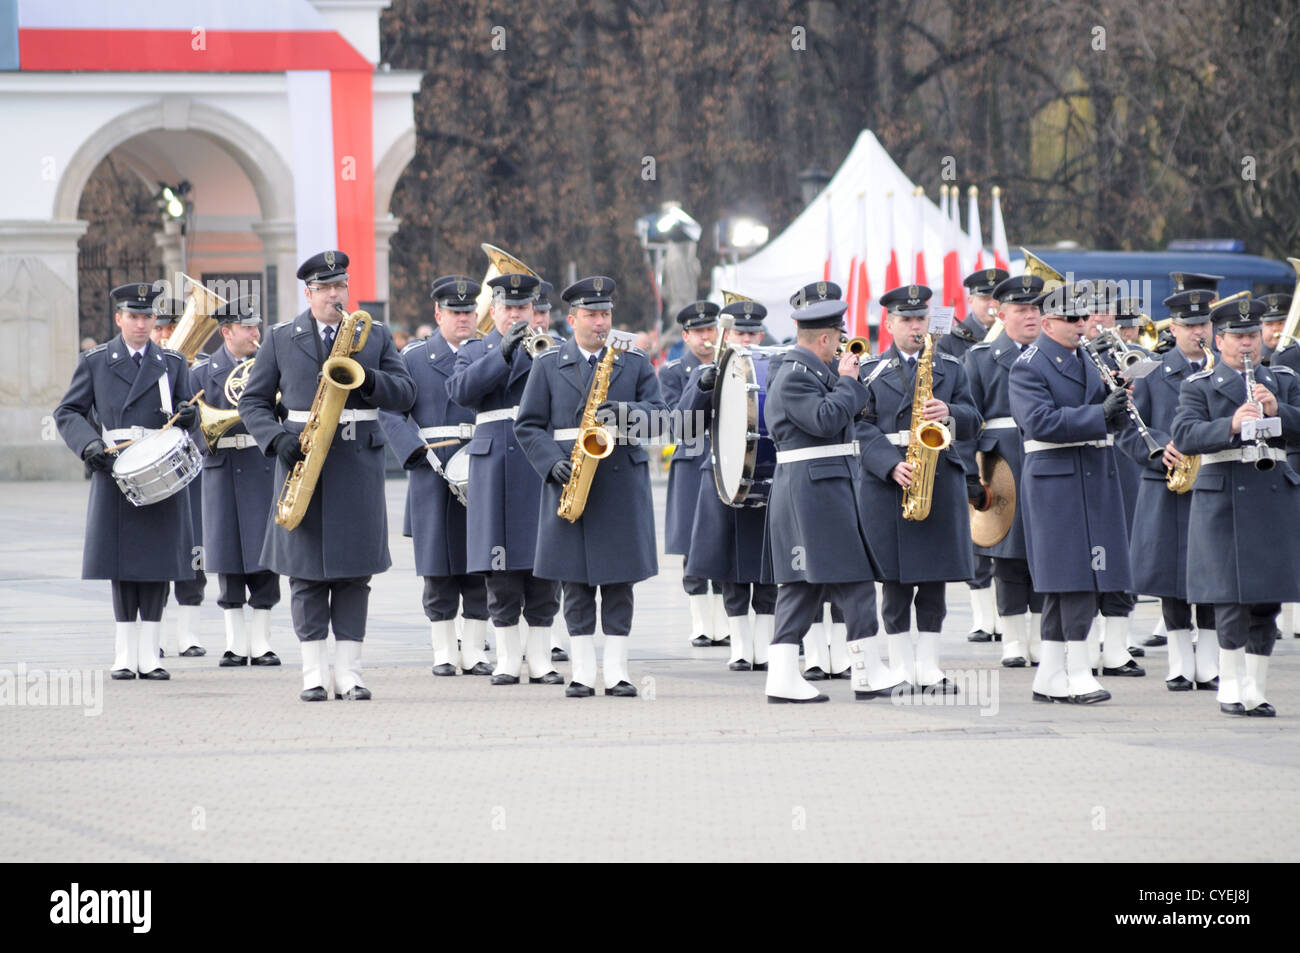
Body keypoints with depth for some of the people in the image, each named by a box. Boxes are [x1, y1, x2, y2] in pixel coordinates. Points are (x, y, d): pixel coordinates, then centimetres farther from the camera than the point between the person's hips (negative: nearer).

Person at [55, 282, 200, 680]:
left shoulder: (173, 363, 12)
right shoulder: (95, 362, 7)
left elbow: (188, 414, 13)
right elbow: (67, 412, 6)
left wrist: (187, 414, -11)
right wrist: (88, 443, -12)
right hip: (114, 474, -1)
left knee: (158, 566, -1)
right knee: (122, 564, -1)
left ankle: (149, 656, 4)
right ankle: (125, 656, 5)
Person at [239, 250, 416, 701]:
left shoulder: (376, 335, 10)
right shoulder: (281, 338, 8)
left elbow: (405, 394, 5)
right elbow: (253, 401, 8)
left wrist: (368, 379, -15)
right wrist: (277, 439, -9)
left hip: (359, 462, 1)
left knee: (355, 571, 0)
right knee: (306, 571, -2)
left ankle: (349, 672, 3)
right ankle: (314, 674, 2)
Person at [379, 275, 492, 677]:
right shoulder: (414, 356, 5)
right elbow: (390, 411, 1)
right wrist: (419, 452, -11)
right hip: (434, 474, -1)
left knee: (479, 569, 2)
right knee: (439, 570, 0)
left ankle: (473, 651, 9)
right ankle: (445, 653, 7)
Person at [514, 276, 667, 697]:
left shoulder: (634, 361, 9)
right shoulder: (549, 363, 8)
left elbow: (658, 413, 2)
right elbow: (528, 425, 6)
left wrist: (622, 413, -18)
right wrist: (553, 463, -10)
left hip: (622, 483, 0)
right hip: (568, 481, 0)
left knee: (619, 581, 0)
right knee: (576, 583, 0)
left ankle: (617, 671, 4)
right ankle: (583, 673, 5)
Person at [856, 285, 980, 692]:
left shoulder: (950, 368, 13)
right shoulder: (870, 371, 6)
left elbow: (973, 421, 8)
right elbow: (863, 428, -3)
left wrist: (950, 414, -14)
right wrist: (892, 466, -17)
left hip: (941, 479, 2)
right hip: (886, 483, -2)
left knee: (934, 581, 2)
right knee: (895, 581, 0)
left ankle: (930, 669, 6)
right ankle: (901, 669, 6)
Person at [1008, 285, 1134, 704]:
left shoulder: (1087, 360, 17)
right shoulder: (1028, 367, -7)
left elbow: (1110, 420, 19)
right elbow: (1041, 421, -20)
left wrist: (1117, 406, -5)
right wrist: (1100, 414, -24)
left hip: (1095, 480, 7)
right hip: (1056, 480, -7)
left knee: (1063, 585, 8)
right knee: (1075, 580, -11)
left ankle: (1049, 678, 12)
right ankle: (1077, 674, -7)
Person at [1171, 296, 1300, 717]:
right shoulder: (1198, 387, 4)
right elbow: (1185, 436, -12)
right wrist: (1232, 425, -26)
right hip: (1222, 501, -3)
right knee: (1231, 595, -8)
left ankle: (1256, 689, 9)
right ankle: (1230, 685, 1)